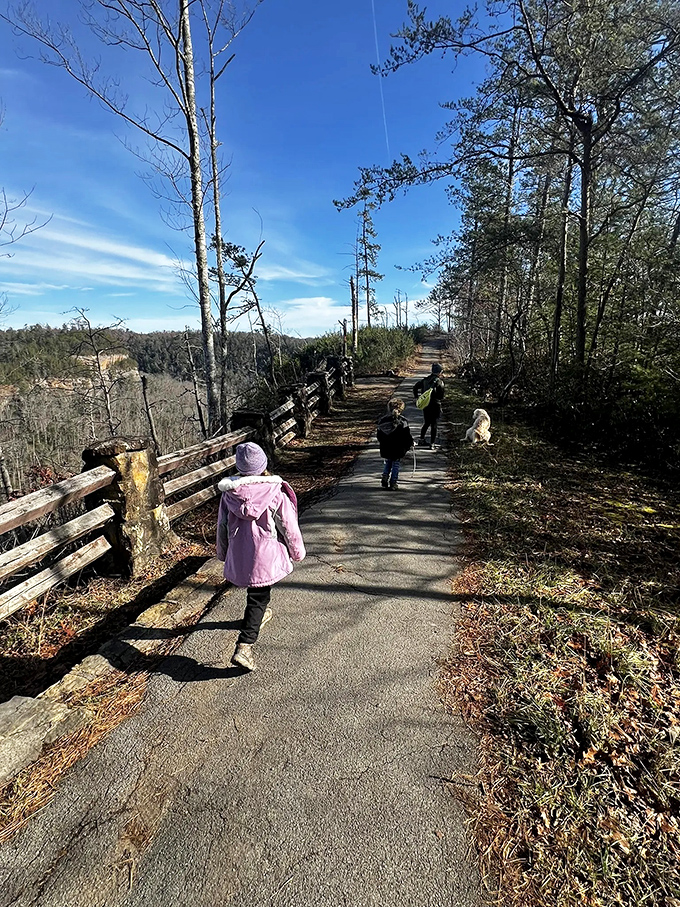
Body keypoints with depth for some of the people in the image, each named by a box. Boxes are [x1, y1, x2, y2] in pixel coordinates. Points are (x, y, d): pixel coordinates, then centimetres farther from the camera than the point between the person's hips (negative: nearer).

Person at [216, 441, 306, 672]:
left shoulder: (229, 492, -6)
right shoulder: (275, 492, -15)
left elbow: (222, 525, 5)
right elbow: (288, 526, -8)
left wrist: (223, 552, 21)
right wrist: (297, 551, 8)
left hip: (238, 554, 4)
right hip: (265, 554, -4)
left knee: (255, 592, 29)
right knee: (259, 597, 5)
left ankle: (259, 615, 54)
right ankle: (244, 647, -3)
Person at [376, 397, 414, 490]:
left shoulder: (382, 420, -1)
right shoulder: (402, 421, -13)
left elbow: (379, 435, 8)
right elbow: (407, 435, -8)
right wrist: (410, 445, 8)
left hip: (385, 449, 3)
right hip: (398, 449, -3)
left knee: (388, 463, 21)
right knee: (396, 465, 8)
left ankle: (385, 478, 5)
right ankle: (393, 483, 8)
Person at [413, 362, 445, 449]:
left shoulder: (425, 379, 3)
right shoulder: (439, 382, -13)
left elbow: (415, 387, 8)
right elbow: (441, 396, -16)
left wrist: (416, 397, 13)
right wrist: (439, 399, 4)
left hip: (425, 405, 5)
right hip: (435, 406, -5)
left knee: (426, 423, 22)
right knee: (434, 425, 4)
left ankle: (421, 439, 23)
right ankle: (432, 443, 6)